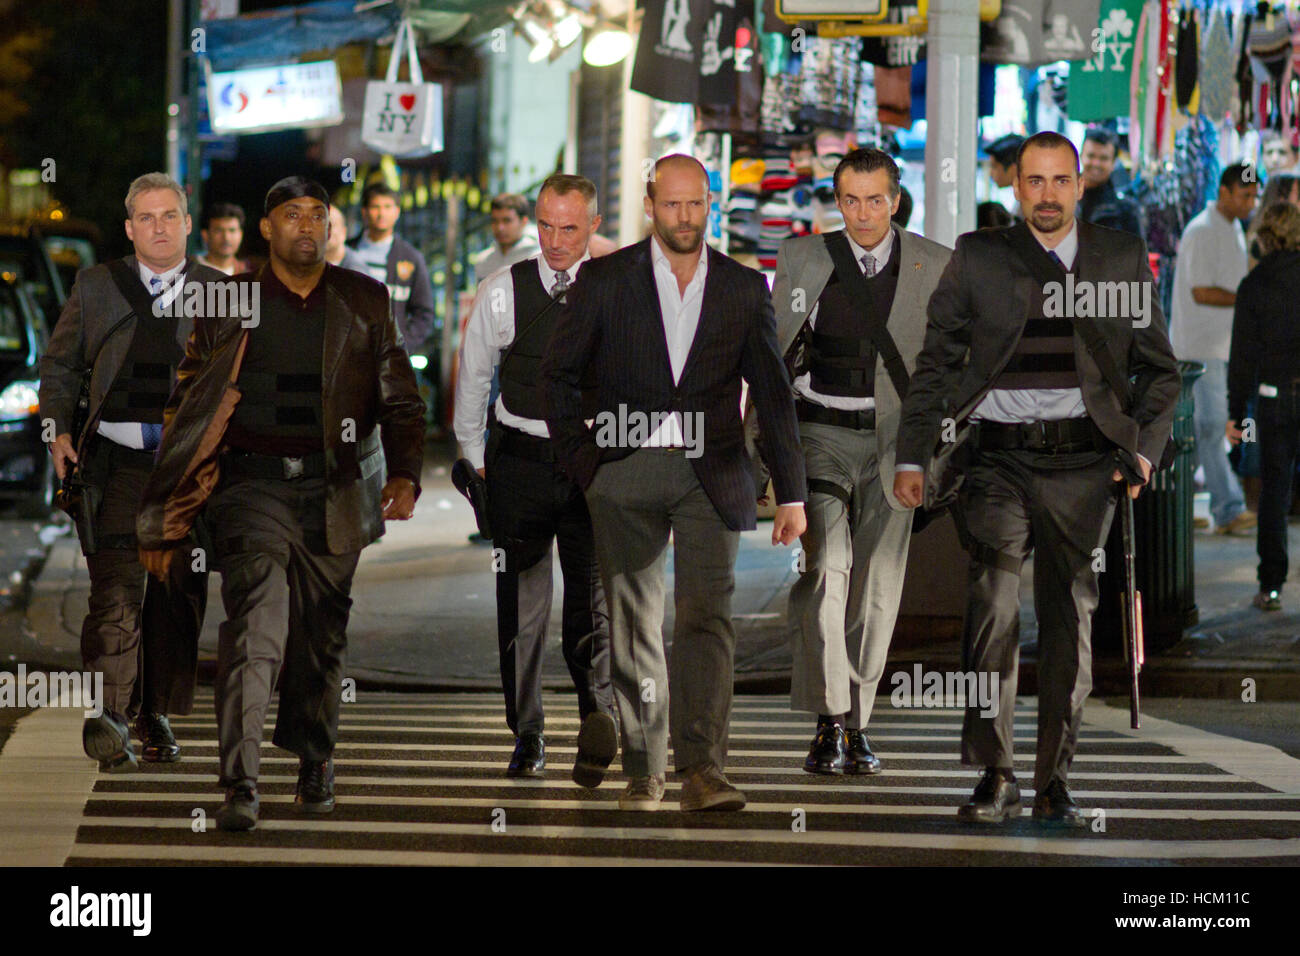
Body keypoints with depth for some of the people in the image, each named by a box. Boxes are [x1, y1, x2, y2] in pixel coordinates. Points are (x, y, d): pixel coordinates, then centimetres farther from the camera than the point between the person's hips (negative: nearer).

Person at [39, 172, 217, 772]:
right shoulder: (96, 287, 9)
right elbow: (59, 365, 16)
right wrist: (58, 429, 3)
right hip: (117, 461, -2)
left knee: (180, 595, 6)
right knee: (117, 588, -15)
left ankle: (155, 716, 20)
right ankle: (107, 716, -18)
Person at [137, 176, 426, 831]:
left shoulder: (364, 303, 9)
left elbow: (400, 399, 10)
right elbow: (187, 408, 9)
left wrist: (404, 473, -10)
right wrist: (164, 521, 6)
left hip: (334, 491, 2)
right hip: (253, 481, -2)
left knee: (322, 634, 9)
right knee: (255, 614, -17)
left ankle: (315, 764, 33)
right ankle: (240, 785, -22)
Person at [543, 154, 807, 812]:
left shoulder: (744, 289, 7)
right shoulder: (605, 281, 4)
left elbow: (773, 396, 10)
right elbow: (559, 373, 9)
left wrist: (791, 493, 7)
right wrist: (580, 458, -1)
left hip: (710, 476, 0)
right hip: (626, 475, 0)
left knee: (706, 613, -14)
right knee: (634, 626, 3)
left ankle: (702, 769, -19)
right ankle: (643, 770, 11)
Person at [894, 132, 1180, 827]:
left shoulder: (1123, 259, 9)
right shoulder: (977, 258, 6)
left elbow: (1159, 369, 14)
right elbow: (936, 364, 9)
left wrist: (1144, 449, 1)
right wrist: (912, 457, 1)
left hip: (1083, 462, 1)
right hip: (999, 458, -1)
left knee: (1069, 621, 5)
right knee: (992, 604, -18)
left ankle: (1054, 783, 16)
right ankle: (994, 775, -11)